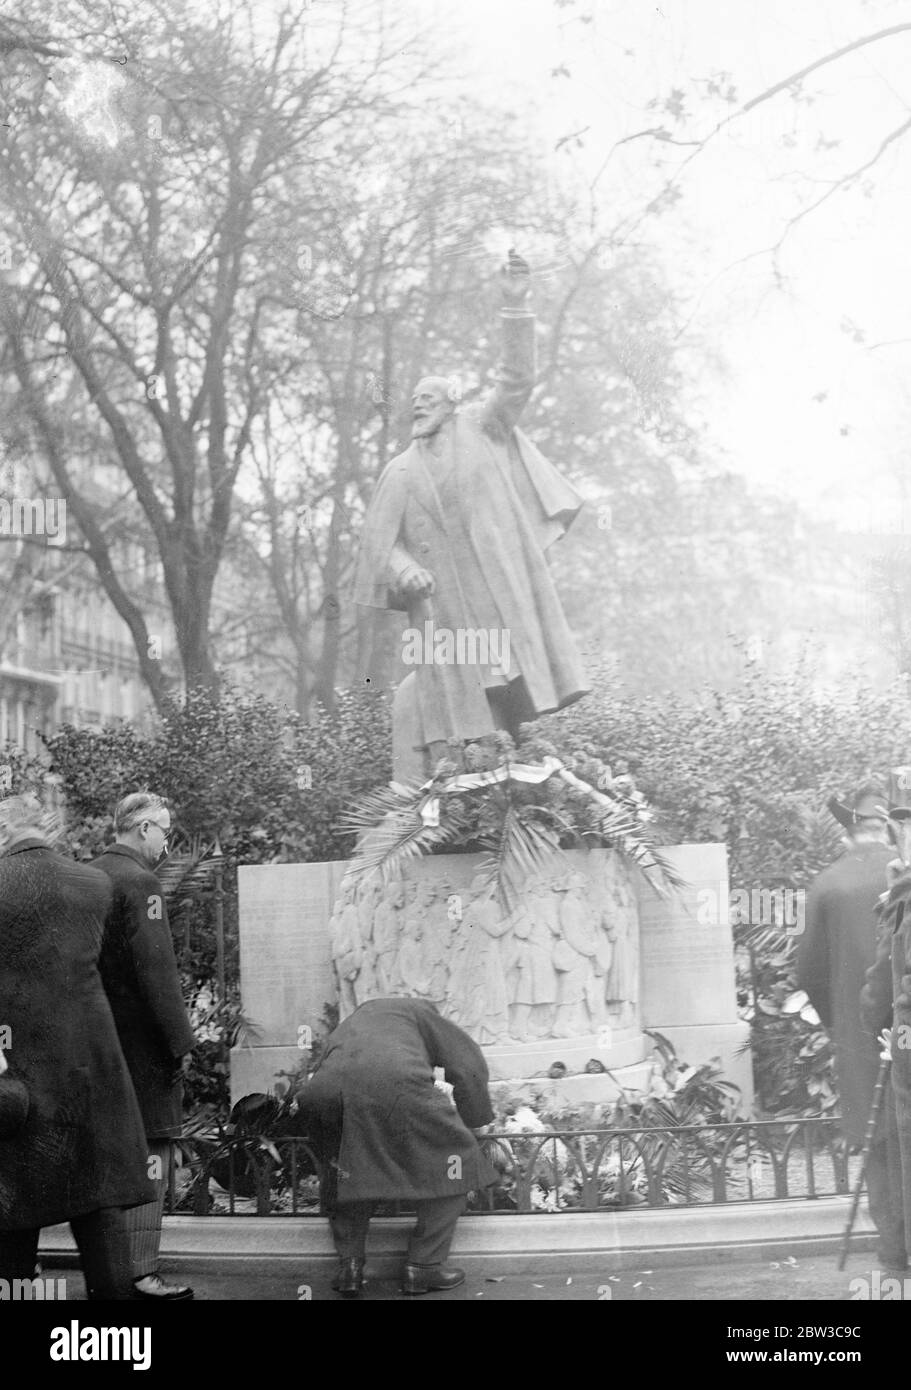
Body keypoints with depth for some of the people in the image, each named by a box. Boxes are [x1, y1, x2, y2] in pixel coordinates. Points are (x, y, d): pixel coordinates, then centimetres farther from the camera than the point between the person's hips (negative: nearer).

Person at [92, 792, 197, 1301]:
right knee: (148, 1152, -5)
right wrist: (180, 1039, -14)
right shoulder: (140, 883, -16)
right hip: (139, 1040, -9)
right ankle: (141, 1272, -4)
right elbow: (157, 970, -20)